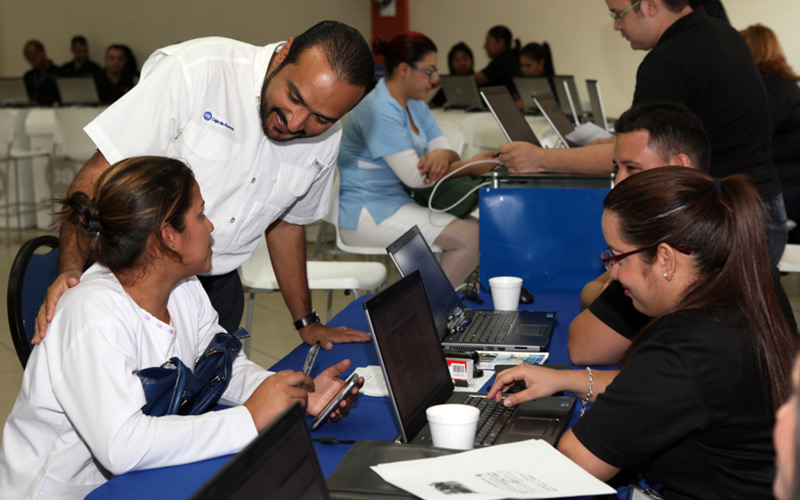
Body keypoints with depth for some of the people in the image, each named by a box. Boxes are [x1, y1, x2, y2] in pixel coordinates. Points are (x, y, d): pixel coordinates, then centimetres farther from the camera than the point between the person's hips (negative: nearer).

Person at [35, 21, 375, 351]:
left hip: (218, 283, 5)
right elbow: (99, 175, -24)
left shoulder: (326, 138, -6)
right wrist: (72, 269, -36)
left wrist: (308, 323, 16)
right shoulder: (195, 72, -26)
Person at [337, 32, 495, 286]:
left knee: (478, 226, -4)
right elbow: (414, 176, -22)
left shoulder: (416, 107, 13)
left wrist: (443, 155, -19)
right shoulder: (378, 110, -19)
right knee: (470, 237, -19)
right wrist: (471, 166, -15)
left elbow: (446, 150, 6)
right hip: (366, 214, -10)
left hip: (399, 203, 10)